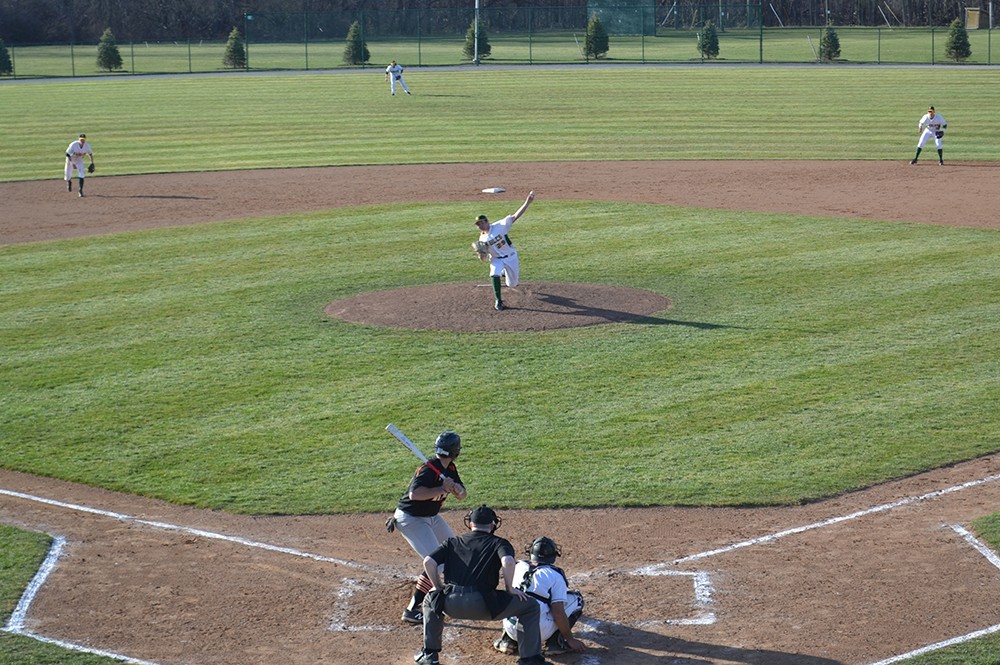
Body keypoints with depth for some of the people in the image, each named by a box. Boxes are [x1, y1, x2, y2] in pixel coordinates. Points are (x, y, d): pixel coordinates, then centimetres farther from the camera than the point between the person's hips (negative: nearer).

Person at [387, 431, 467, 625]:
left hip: (431, 517, 10)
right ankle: (411, 610, -20)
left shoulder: (449, 469, 1)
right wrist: (442, 489, -37)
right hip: (410, 519, -10)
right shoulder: (428, 469, -26)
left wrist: (458, 489, -20)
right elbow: (414, 494, -40)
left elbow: (462, 495, 3)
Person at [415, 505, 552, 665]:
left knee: (430, 600, 38)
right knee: (530, 606, 13)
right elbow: (508, 562, -9)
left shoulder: (452, 542, 22)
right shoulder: (498, 543, 13)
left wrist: (440, 589, 18)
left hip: (451, 604, 3)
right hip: (482, 605, -3)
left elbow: (428, 562, 8)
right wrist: (509, 589, 4)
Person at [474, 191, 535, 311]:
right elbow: (484, 258, -4)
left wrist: (527, 202, -37)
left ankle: (504, 273, 45)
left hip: (511, 257, -1)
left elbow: (515, 216, -27)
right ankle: (498, 301, -16)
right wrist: (480, 252, -29)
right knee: (494, 275, -29)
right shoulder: (482, 239, -10)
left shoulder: (499, 226, -20)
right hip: (496, 259, 1)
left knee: (512, 284, 7)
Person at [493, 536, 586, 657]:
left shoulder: (517, 567, 13)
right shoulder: (555, 575, -2)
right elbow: (558, 614, -9)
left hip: (511, 629, 5)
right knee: (576, 598, 12)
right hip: (539, 632, -5)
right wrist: (570, 640, 3)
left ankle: (508, 639, 17)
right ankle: (555, 642, 1)